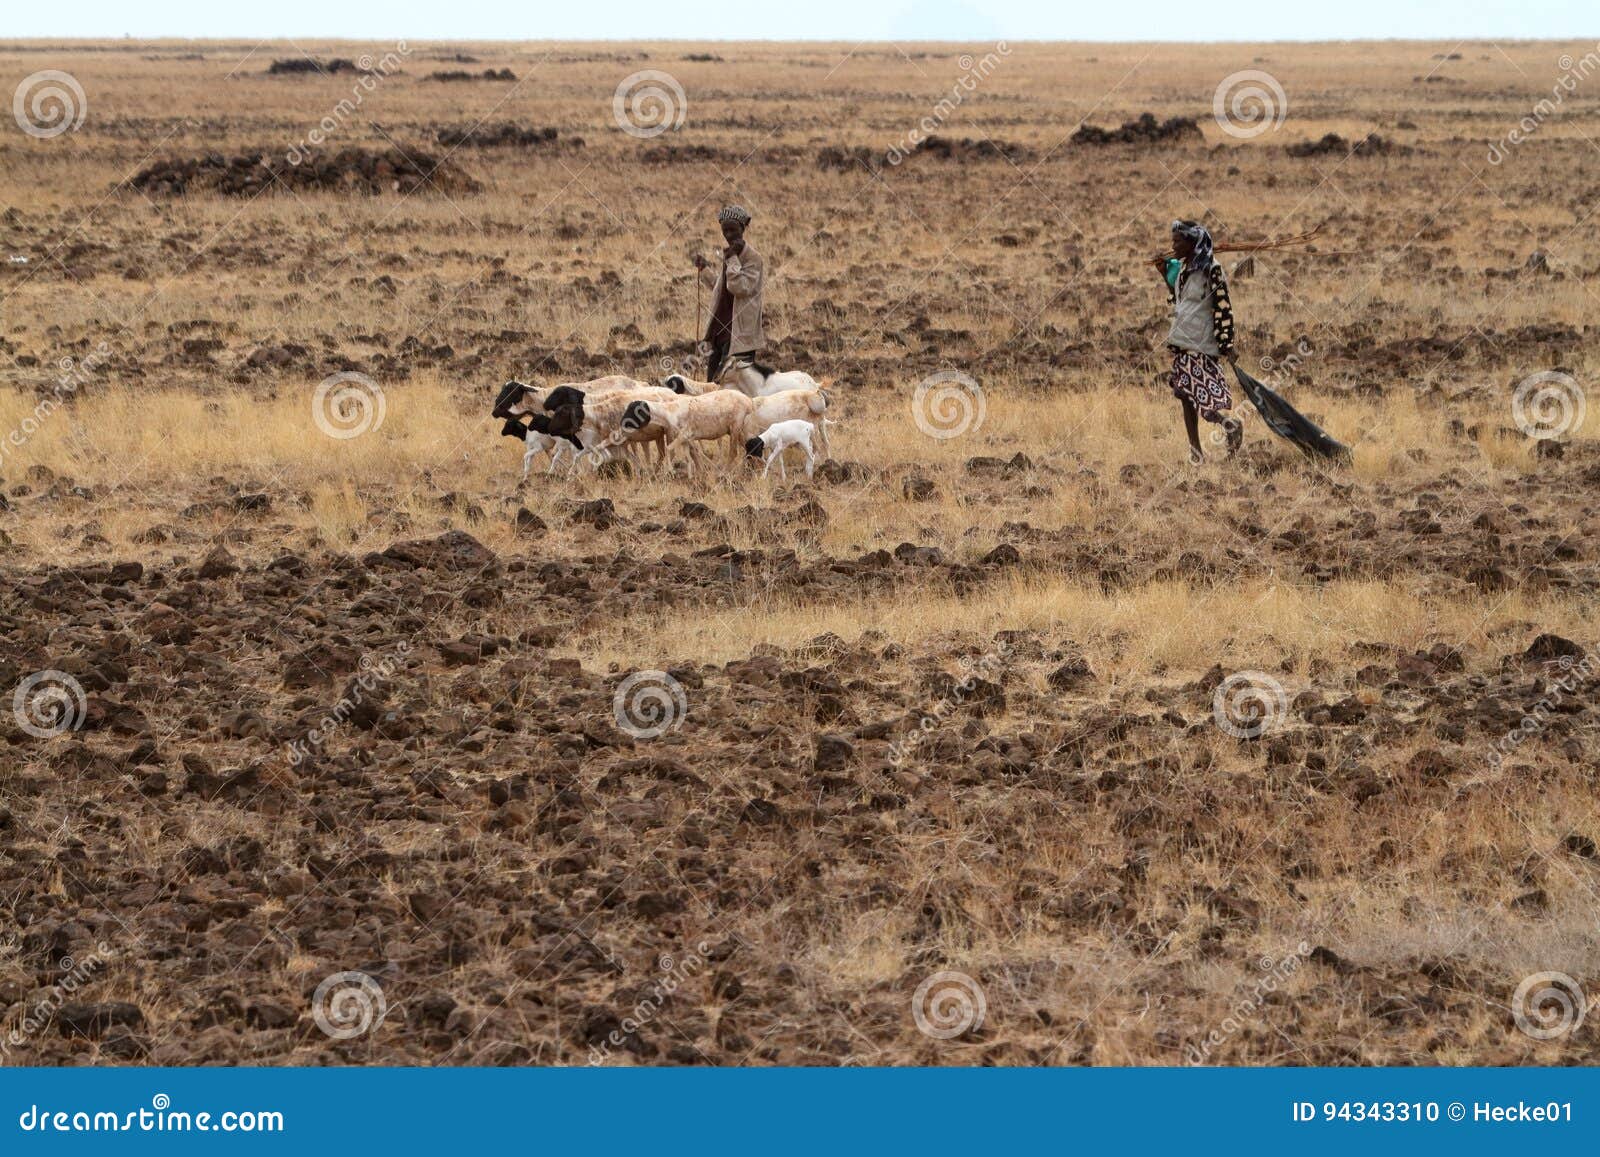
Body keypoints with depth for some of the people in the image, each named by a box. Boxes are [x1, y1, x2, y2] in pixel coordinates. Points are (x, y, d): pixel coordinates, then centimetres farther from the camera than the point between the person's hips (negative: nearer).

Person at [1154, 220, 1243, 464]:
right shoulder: (1183, 267, 12)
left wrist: (1227, 346, -17)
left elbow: (1223, 308, -14)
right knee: (1186, 397, 8)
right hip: (1181, 343, 8)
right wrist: (1166, 275, 13)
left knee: (1200, 397, -14)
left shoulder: (1211, 270, -13)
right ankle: (1195, 451, 14)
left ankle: (1230, 424, 7)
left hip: (1201, 345, -8)